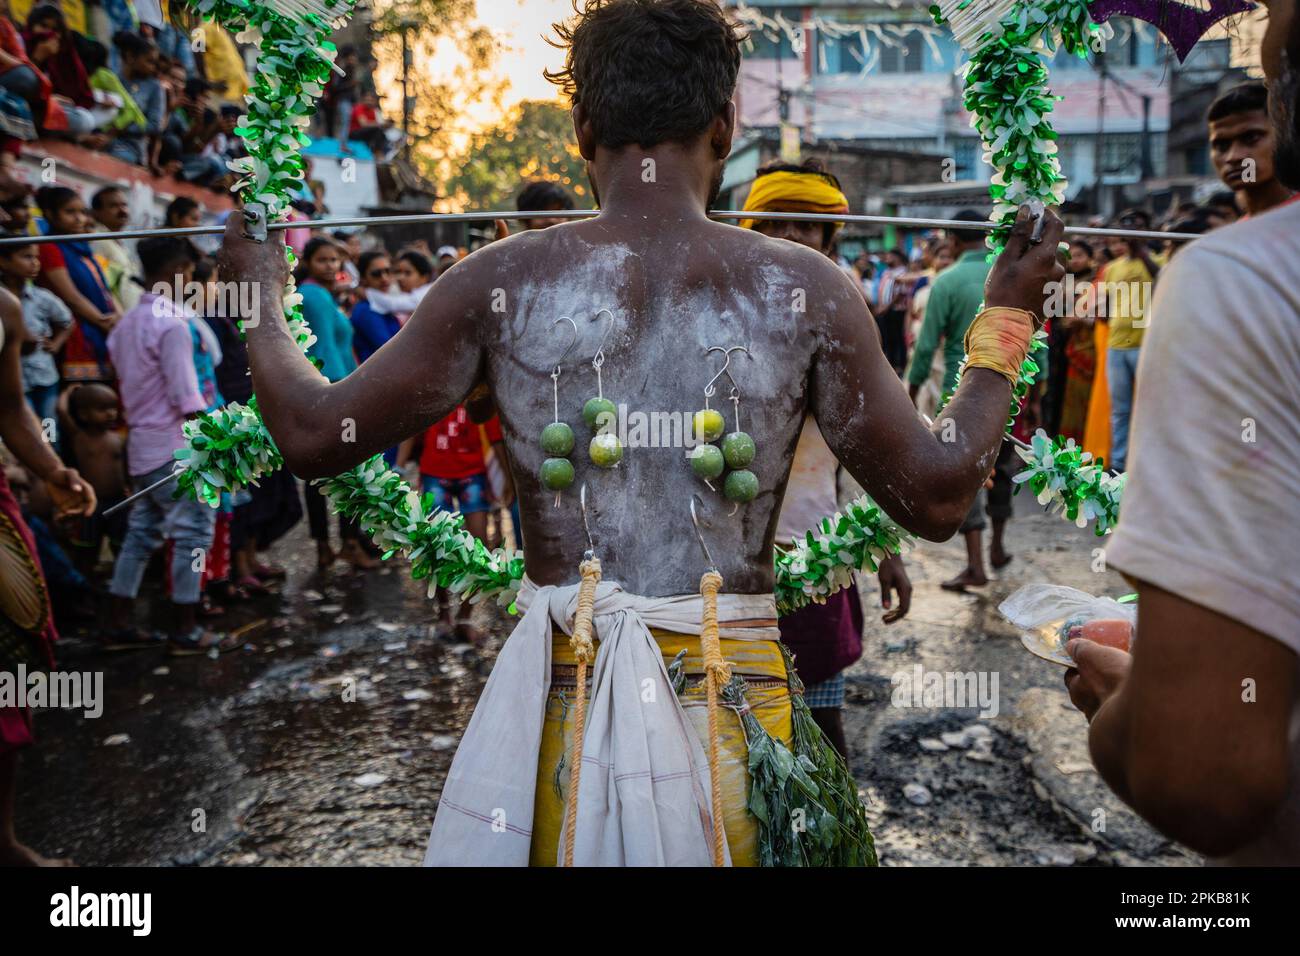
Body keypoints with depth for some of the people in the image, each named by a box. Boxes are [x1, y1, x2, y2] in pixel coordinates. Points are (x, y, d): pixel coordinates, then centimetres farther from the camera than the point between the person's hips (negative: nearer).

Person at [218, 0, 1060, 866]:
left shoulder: (502, 283, -6)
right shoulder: (806, 289, -5)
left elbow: (313, 435, 1)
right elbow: (937, 496, -1)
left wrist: (261, 296, 20)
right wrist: (1006, 323, 13)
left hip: (560, 701, 0)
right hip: (736, 701, 1)